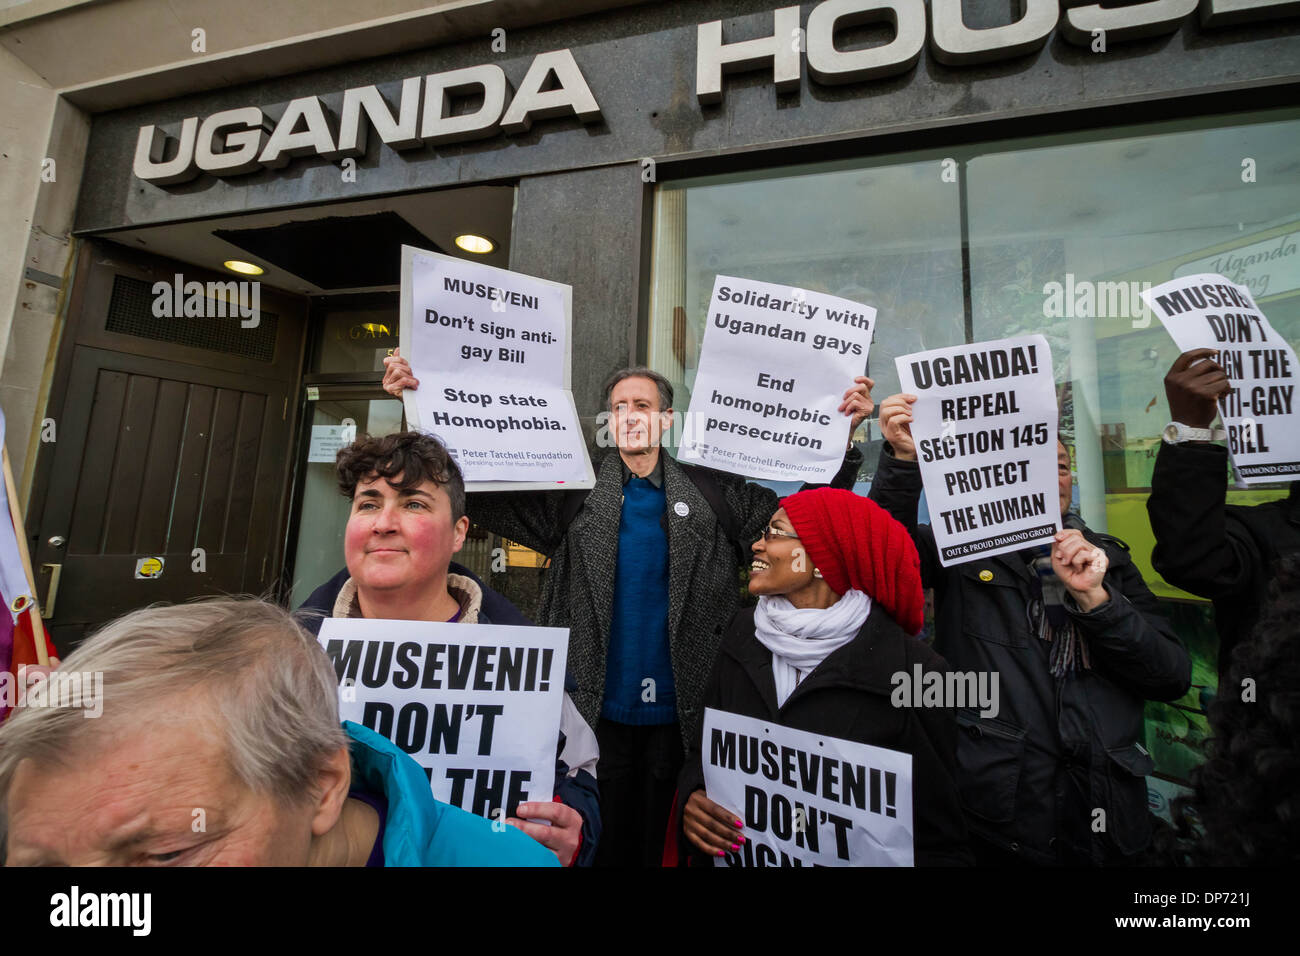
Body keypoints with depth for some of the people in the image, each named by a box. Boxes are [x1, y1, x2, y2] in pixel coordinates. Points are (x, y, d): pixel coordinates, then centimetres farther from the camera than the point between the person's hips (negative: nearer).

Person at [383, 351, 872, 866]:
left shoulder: (715, 493, -2)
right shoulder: (574, 494, -3)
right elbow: (481, 488, -8)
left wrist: (843, 435, -14)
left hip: (679, 710, 1)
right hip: (598, 708, 0)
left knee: (665, 842, 21)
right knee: (603, 839, 19)